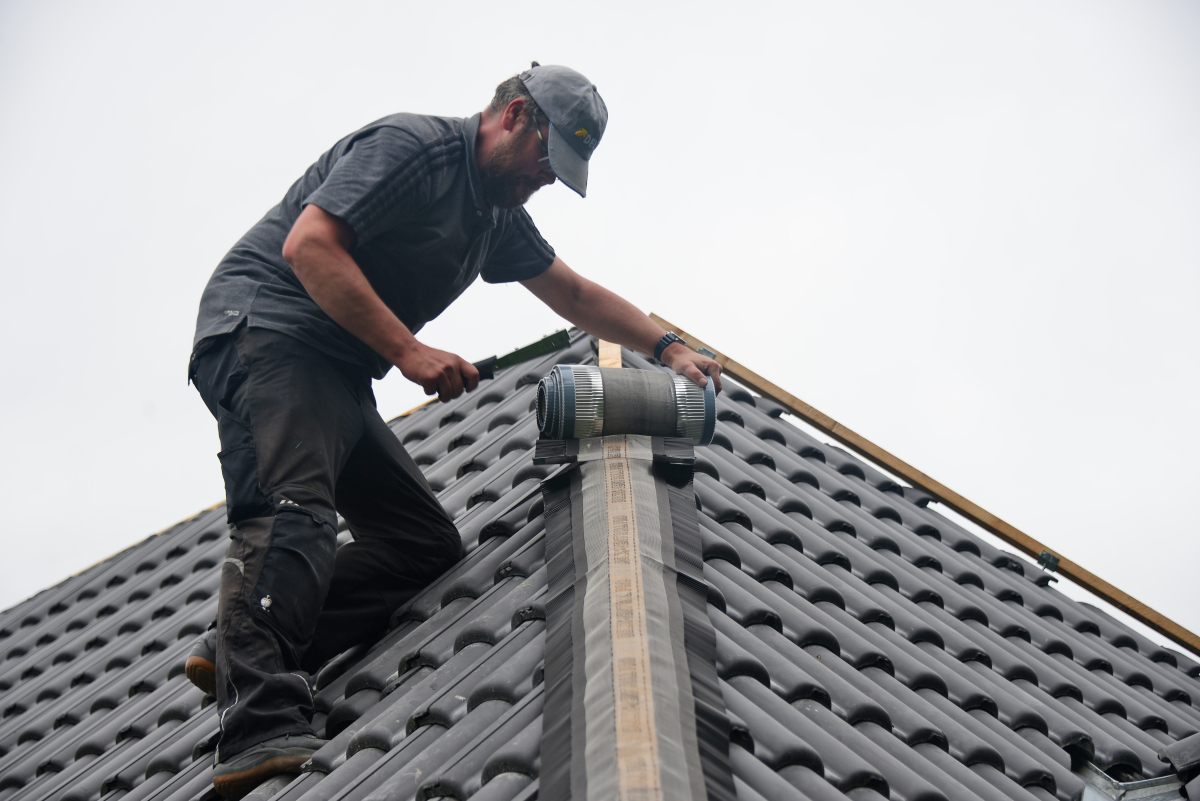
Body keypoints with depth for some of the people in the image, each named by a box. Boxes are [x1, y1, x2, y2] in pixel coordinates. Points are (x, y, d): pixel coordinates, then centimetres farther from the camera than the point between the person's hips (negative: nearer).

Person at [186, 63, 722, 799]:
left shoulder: (501, 215, 20)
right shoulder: (410, 146, -9)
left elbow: (577, 294, 31)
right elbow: (308, 244, -20)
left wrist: (669, 346, 25)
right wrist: (409, 351, -23)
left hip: (339, 377, 9)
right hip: (264, 330, -9)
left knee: (430, 545, 0)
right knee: (294, 513, -30)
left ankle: (240, 655, -8)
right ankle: (263, 729, -39)